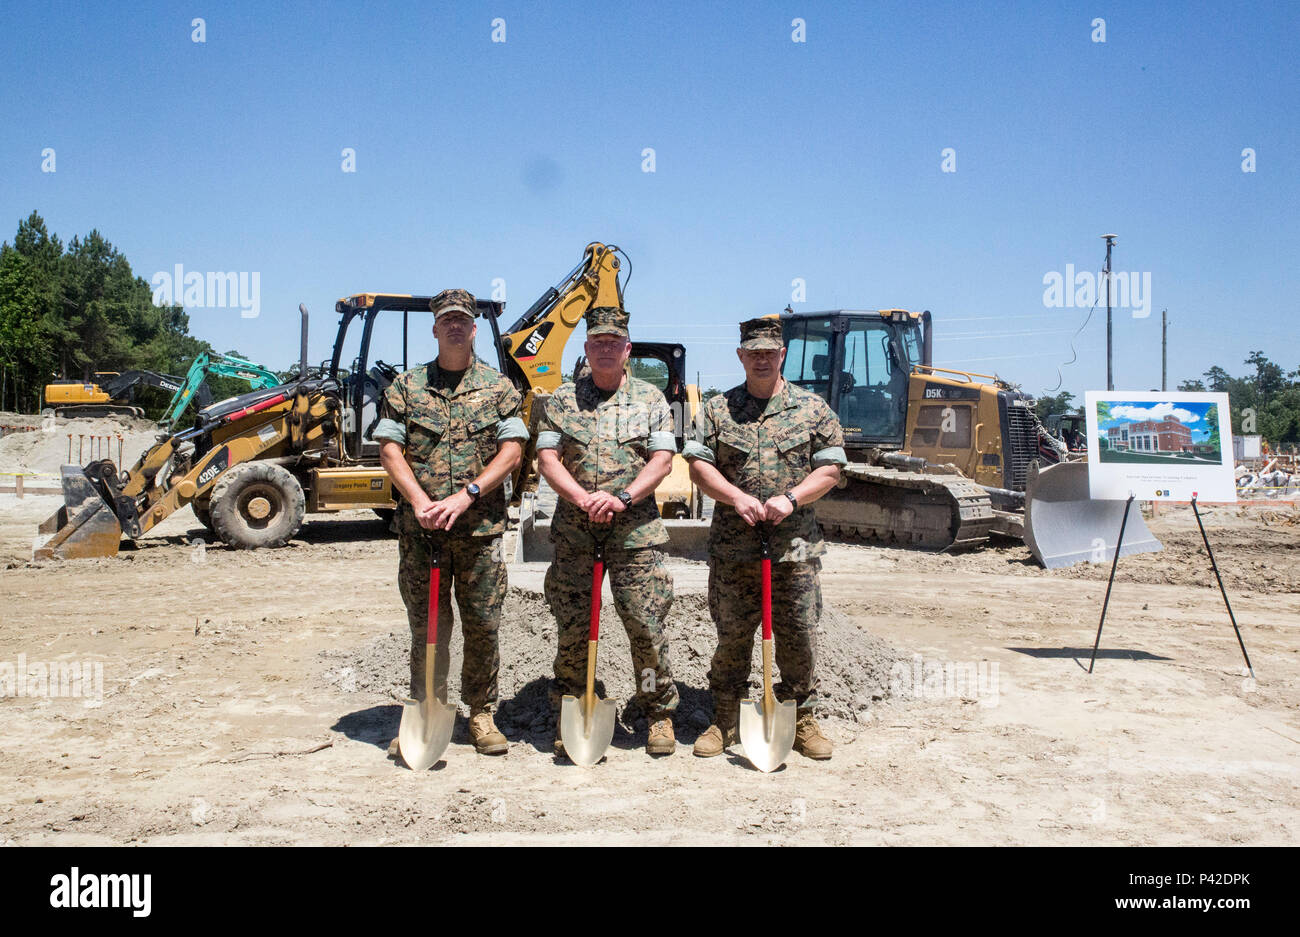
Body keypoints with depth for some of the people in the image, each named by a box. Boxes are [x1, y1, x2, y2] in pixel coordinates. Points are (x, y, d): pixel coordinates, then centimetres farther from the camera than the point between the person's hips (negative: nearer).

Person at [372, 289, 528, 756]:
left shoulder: (499, 388, 8)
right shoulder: (406, 386, 9)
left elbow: (511, 452, -1)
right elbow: (390, 450, 2)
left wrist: (464, 497, -13)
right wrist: (422, 502, -13)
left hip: (480, 526, 0)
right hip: (419, 526, 0)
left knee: (482, 625, 3)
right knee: (427, 626, 4)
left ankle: (481, 714, 16)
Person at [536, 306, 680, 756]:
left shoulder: (650, 398, 8)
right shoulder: (563, 399, 10)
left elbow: (662, 460, 0)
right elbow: (547, 458, 2)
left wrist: (623, 497, -15)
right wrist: (584, 498, -13)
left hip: (636, 530, -1)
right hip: (574, 530, 1)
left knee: (646, 625, -1)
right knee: (572, 626, 4)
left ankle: (659, 713, 13)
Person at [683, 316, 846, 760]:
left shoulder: (812, 408, 7)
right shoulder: (717, 409, 8)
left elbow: (830, 469, 4)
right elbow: (699, 465, 2)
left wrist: (790, 498, -12)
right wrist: (736, 497, -14)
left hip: (795, 544, 0)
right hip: (732, 544, 0)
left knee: (797, 636, 3)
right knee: (731, 635, 5)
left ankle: (802, 720, 18)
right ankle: (724, 722, 17)